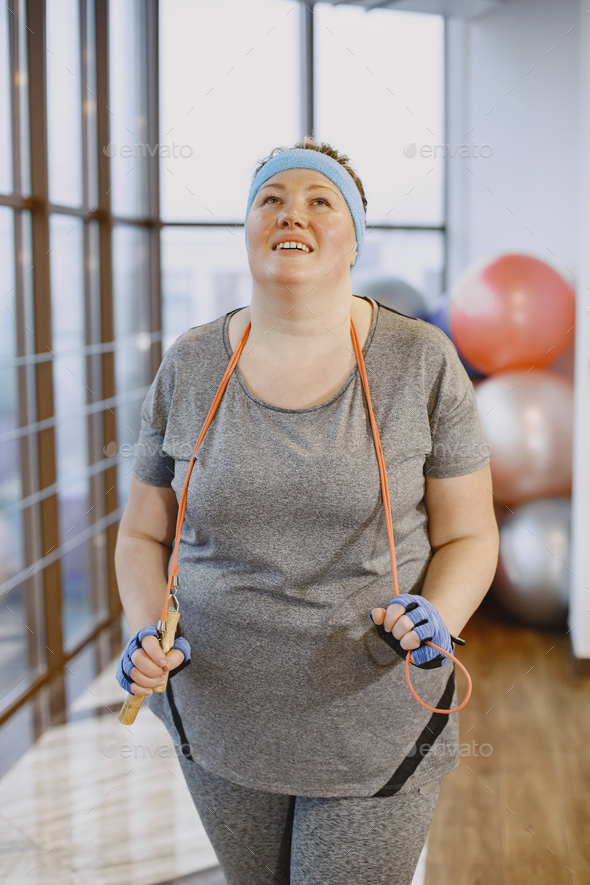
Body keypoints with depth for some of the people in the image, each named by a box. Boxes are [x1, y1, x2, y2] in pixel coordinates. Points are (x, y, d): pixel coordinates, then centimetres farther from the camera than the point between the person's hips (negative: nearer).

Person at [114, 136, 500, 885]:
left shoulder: (422, 362, -9)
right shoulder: (189, 367, -4)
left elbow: (468, 535, -3)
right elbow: (143, 535, 4)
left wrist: (437, 617, -22)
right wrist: (146, 635, -14)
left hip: (377, 723, -2)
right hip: (224, 721, 3)